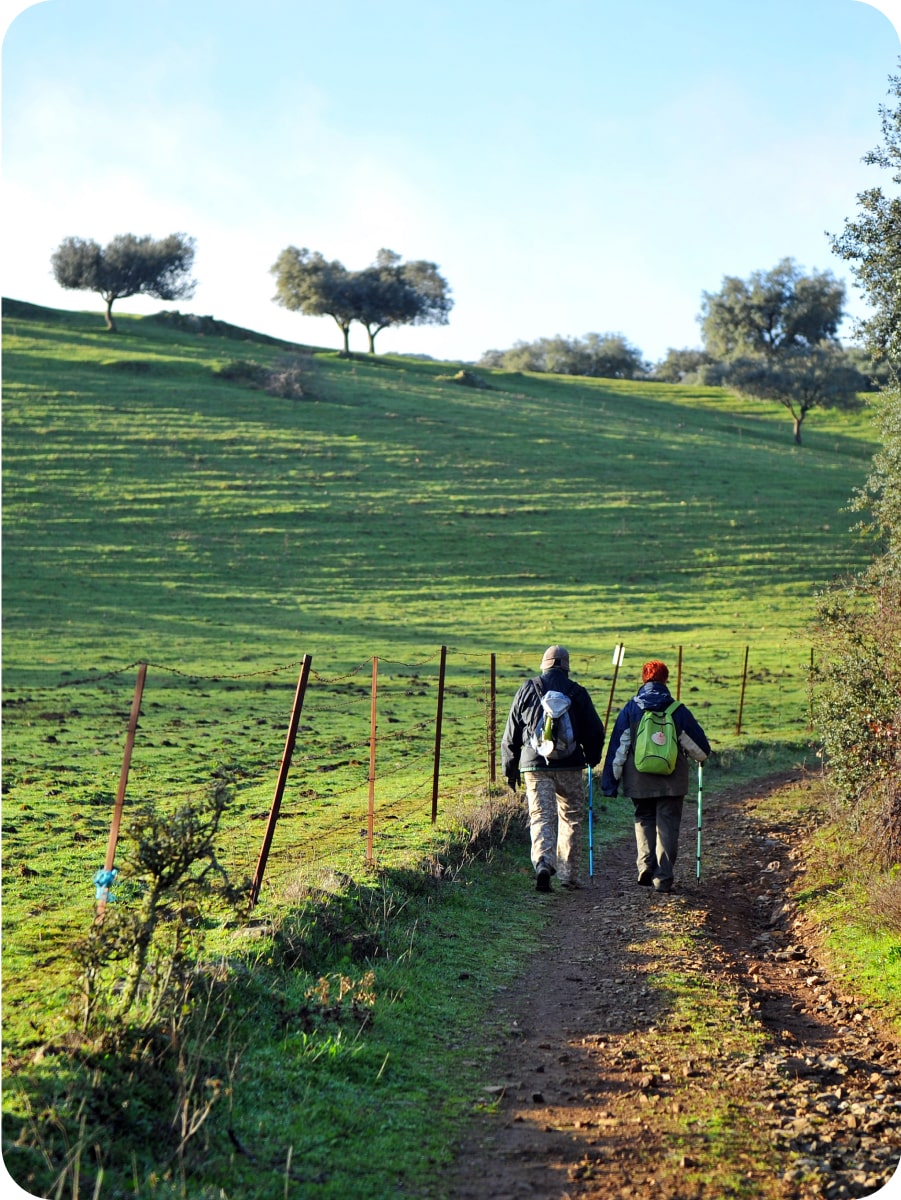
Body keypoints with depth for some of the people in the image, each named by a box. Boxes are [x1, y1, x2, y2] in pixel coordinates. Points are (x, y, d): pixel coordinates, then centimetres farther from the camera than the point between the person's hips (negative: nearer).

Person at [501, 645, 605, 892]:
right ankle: (568, 874, 13)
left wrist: (510, 768, 13)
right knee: (571, 819, 12)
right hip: (570, 766, 0)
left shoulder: (527, 690, 4)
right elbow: (595, 730, 6)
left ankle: (542, 862, -25)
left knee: (540, 817, -1)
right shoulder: (577, 692, 2)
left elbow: (511, 734, 6)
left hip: (535, 765, 0)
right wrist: (592, 758, 23)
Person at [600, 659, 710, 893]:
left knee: (644, 821, 17)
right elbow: (699, 746, 9)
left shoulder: (630, 709, 0)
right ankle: (662, 878, -1)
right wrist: (701, 757, 33)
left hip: (639, 781, 1)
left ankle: (646, 871, 5)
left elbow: (617, 747, -1)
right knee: (667, 826, 4)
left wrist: (611, 781, 4)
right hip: (672, 782, -1)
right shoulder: (678, 711, -1)